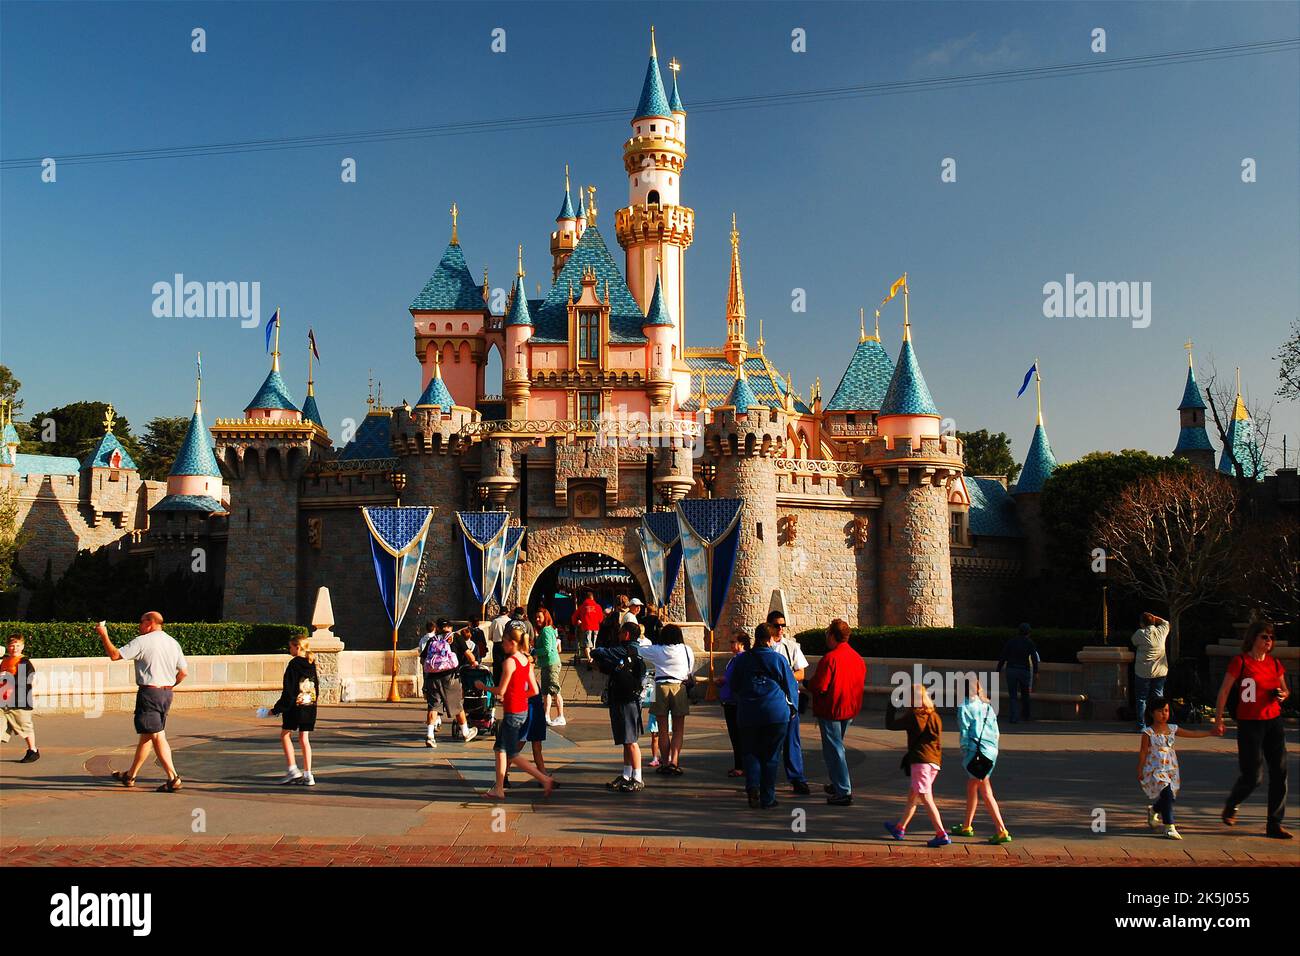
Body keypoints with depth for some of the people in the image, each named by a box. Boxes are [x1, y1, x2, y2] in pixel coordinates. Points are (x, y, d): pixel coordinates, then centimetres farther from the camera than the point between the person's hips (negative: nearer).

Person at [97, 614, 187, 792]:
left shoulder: (142, 642, -9)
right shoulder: (173, 643, 11)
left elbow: (114, 655, -9)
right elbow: (183, 672, 11)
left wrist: (104, 635, 2)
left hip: (149, 692, -7)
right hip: (167, 693, 8)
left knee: (157, 737, -7)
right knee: (145, 735, 17)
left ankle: (173, 778, -13)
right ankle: (130, 776, 30)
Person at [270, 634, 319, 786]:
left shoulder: (294, 664, -12)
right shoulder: (311, 664, 8)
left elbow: (289, 691, -14)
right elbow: (316, 687, 13)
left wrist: (276, 709, -8)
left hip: (295, 705, -6)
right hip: (310, 706, 6)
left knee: (285, 735, 10)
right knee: (304, 739, 9)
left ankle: (292, 769, 3)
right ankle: (307, 775, 6)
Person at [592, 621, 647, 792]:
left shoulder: (629, 650, -15)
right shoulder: (626, 652, 16)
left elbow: (604, 653, -14)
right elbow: (611, 669, 25)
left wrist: (594, 653, 7)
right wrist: (599, 663, 10)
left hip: (628, 701, -10)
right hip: (619, 700, 10)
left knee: (630, 741, -6)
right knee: (626, 742, 15)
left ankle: (638, 779, -2)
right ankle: (626, 776, 22)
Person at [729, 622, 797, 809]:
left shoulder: (742, 659, 3)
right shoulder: (779, 659, -4)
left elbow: (734, 686, 11)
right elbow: (791, 686, 4)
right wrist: (792, 704, 21)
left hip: (747, 714, 2)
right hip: (776, 713, -1)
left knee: (750, 752, 11)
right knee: (771, 755, 7)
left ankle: (752, 786, -13)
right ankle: (767, 798, 9)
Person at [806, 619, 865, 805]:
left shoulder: (830, 658, -20)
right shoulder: (858, 657, 4)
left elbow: (819, 687, -21)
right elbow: (861, 683, 11)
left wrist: (807, 685, -1)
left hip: (831, 710, -8)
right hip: (850, 709, 8)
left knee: (833, 750, 0)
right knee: (837, 746, 23)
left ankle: (844, 792, -1)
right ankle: (838, 784, 32)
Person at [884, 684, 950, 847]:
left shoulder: (913, 716, -7)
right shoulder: (935, 717, 10)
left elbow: (890, 724, 3)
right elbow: (938, 741, 14)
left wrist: (893, 707, 14)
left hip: (920, 761, -7)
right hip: (935, 761, 7)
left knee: (926, 798, -7)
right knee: (912, 795, 18)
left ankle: (942, 834, -14)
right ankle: (900, 828, 30)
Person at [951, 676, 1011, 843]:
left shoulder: (964, 707, -6)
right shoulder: (987, 706, 13)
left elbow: (964, 733, -10)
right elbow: (995, 731, 12)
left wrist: (965, 752, -3)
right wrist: (992, 749, 17)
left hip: (976, 752, -7)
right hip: (991, 751, 7)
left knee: (986, 793, -4)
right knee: (971, 788, 18)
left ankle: (1002, 831, -9)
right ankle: (967, 827, 28)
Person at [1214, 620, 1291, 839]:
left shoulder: (1274, 663, 9)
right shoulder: (1240, 661, -8)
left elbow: (1285, 689, 21)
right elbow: (1224, 691, -7)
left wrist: (1282, 695, -3)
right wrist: (1218, 718, -12)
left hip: (1274, 722, 6)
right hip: (1249, 723, -6)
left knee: (1279, 773, 1)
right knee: (1253, 776, -4)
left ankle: (1274, 824, 10)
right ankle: (1231, 806, 24)